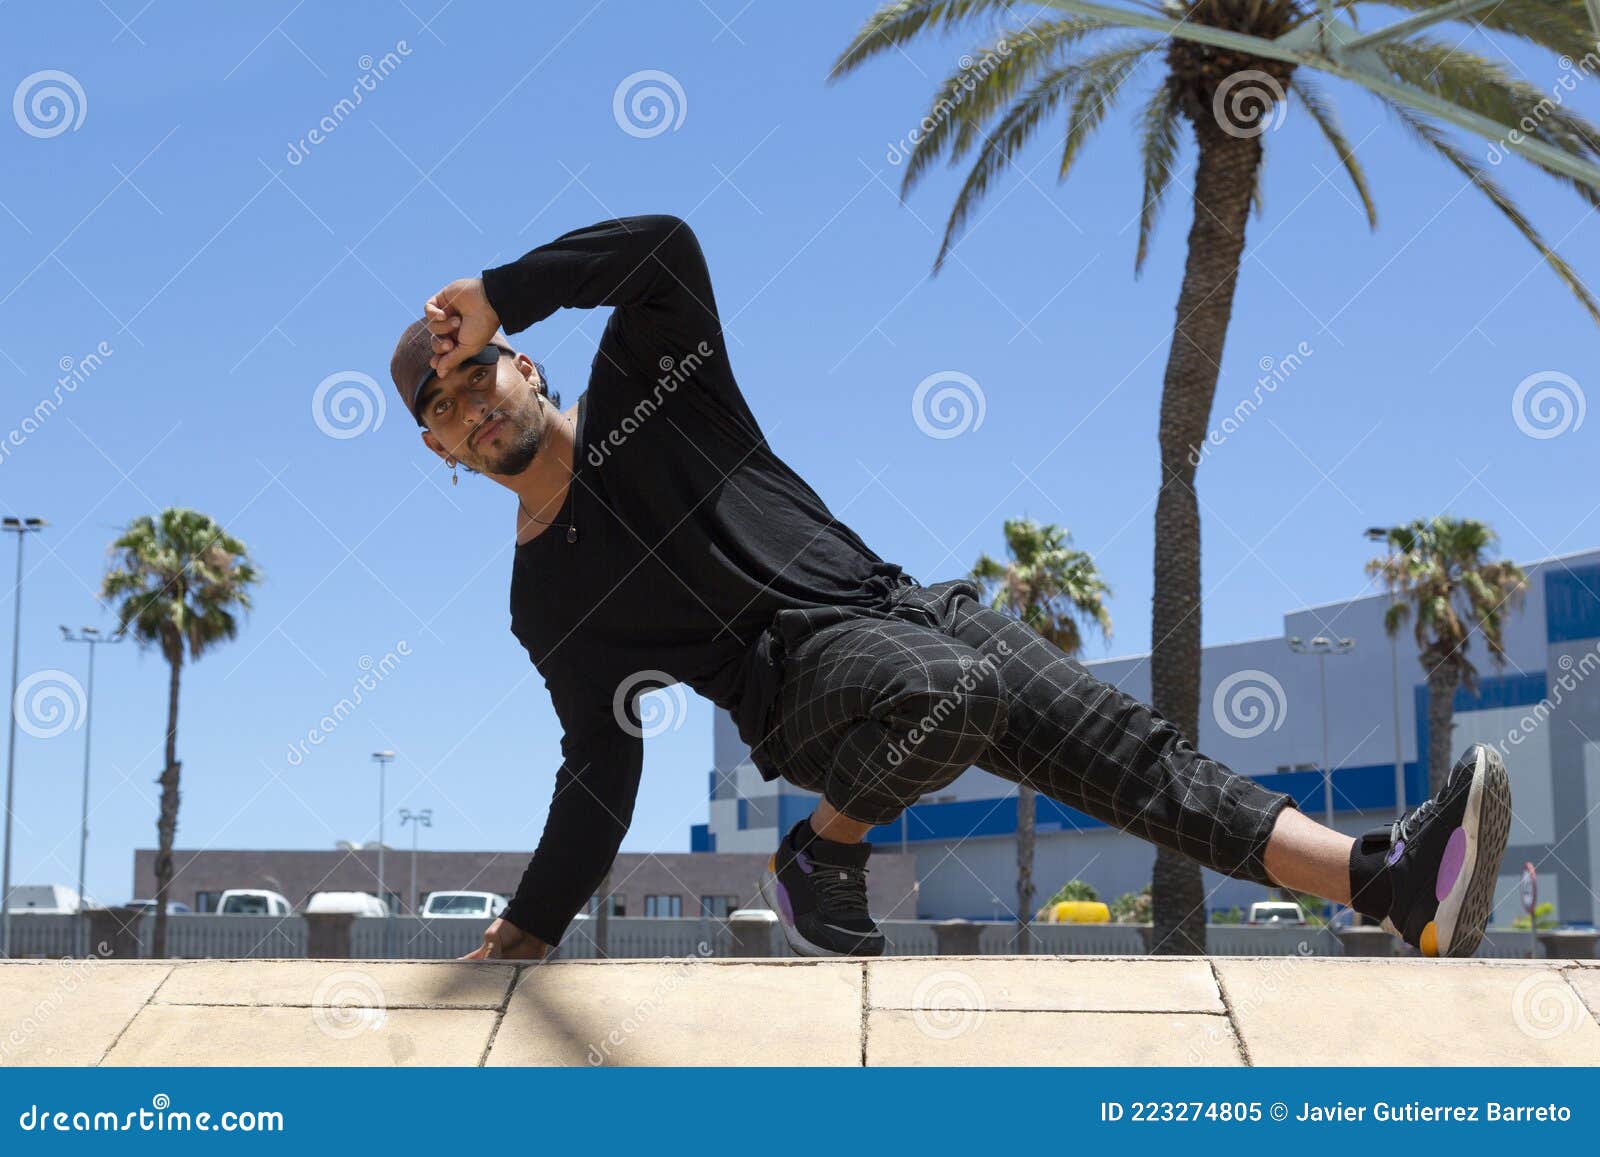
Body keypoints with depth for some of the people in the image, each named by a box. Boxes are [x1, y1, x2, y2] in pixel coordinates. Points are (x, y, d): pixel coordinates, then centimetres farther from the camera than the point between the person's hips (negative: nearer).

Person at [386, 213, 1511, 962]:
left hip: (907, 607, 3)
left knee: (1133, 746, -13)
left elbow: (667, 247, -7)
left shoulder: (634, 398, 10)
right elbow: (602, 768, 10)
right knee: (947, 691, -39)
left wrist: (495, 295, -12)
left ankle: (1392, 879, -21)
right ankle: (825, 855, -14)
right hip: (803, 674, -3)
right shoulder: (545, 602, 10)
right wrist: (526, 932, 5)